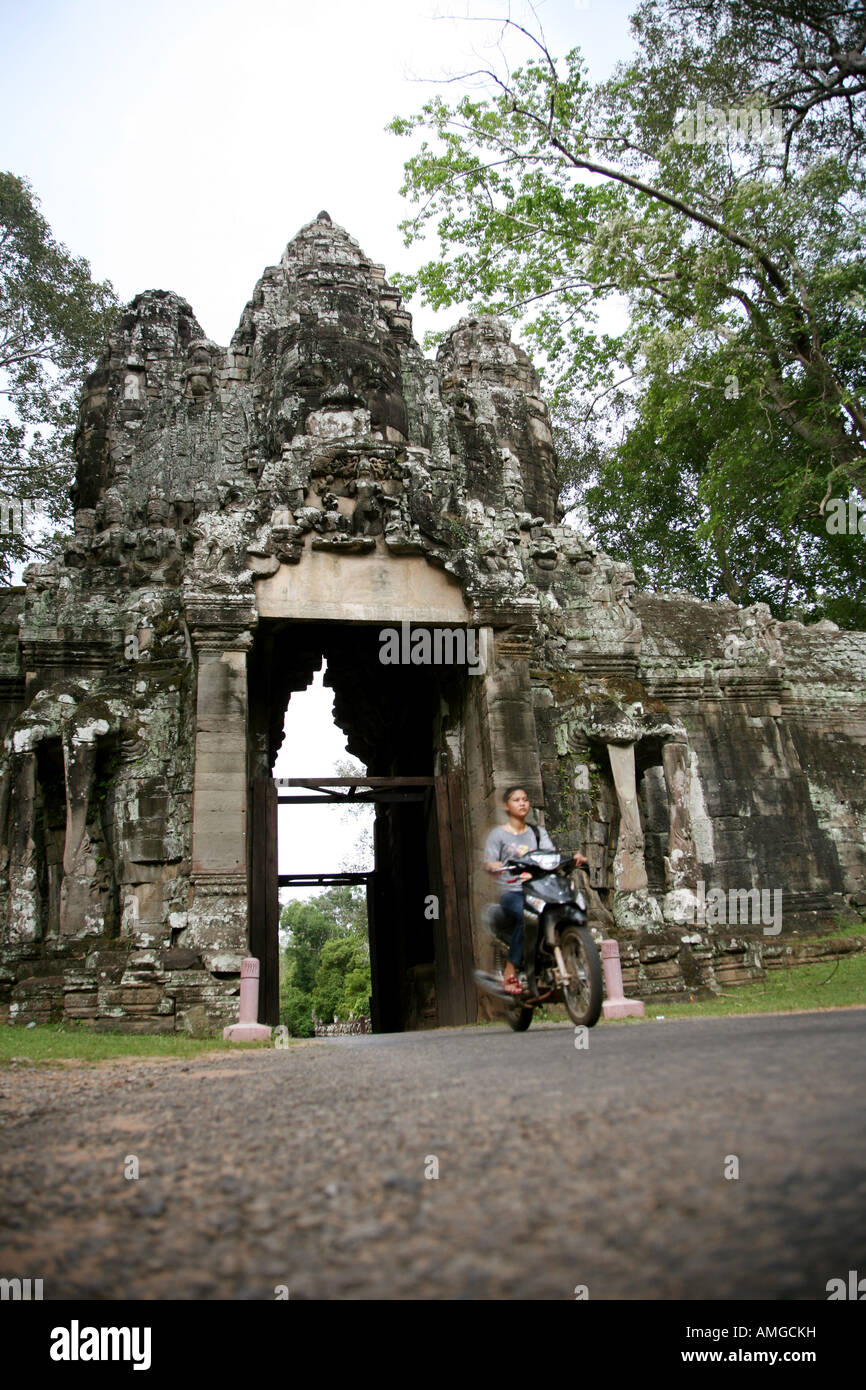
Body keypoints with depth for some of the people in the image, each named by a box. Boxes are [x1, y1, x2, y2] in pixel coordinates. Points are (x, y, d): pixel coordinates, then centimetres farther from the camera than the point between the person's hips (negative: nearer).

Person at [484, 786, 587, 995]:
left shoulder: (538, 832, 21)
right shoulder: (498, 834, 10)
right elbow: (488, 863, -1)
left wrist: (574, 858, -15)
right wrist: (497, 866, -25)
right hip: (512, 892, -3)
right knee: (526, 915, -36)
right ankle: (510, 971, -23)